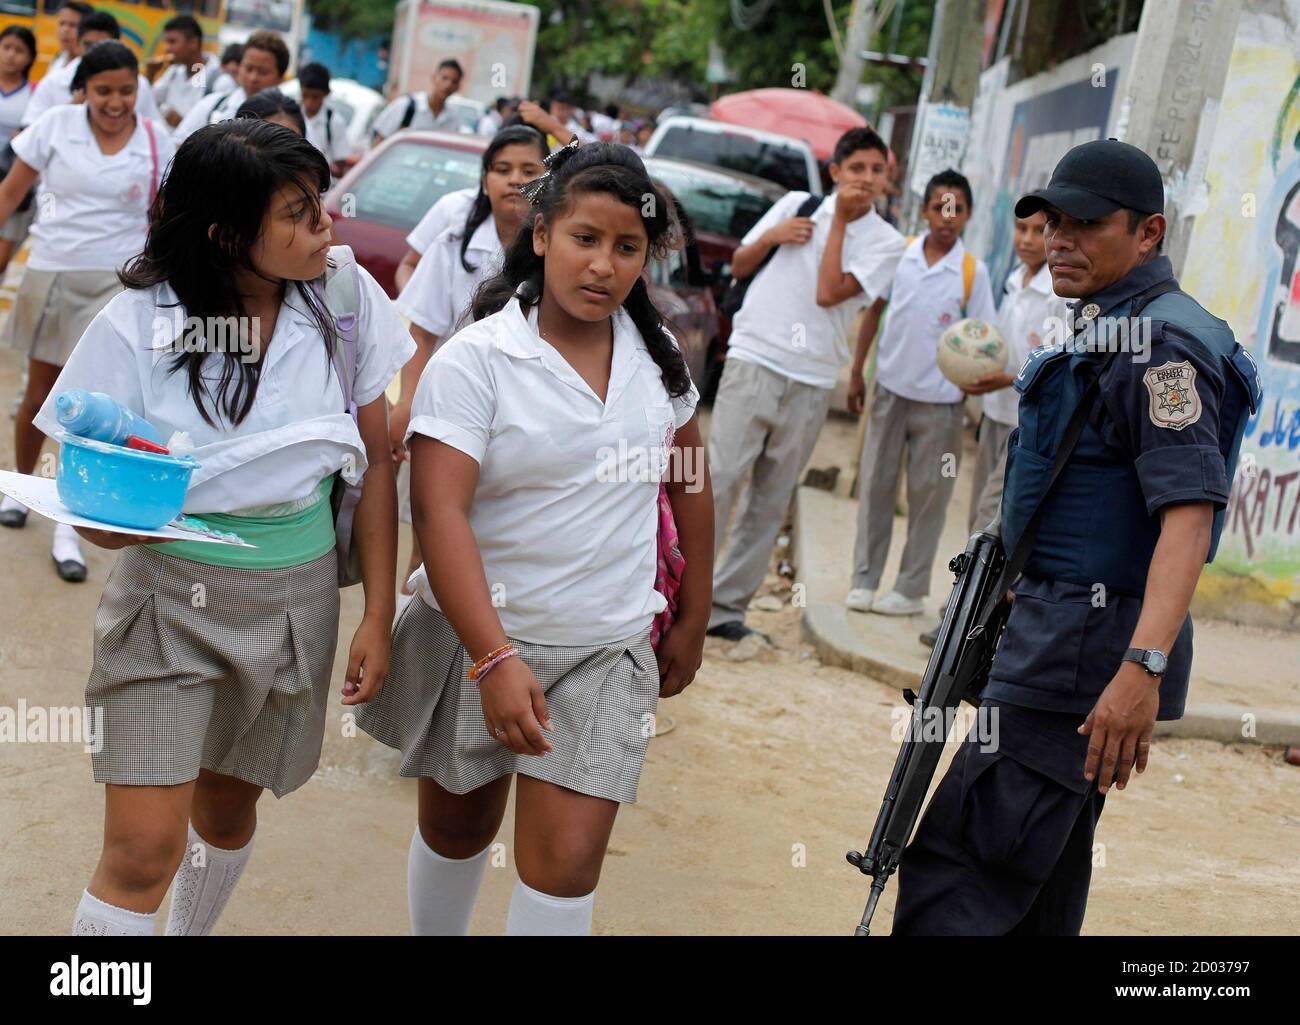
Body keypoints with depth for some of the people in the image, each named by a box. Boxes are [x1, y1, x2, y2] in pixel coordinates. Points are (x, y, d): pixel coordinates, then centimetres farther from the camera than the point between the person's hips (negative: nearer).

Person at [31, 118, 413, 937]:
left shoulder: (344, 291, -7)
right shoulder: (140, 323, -14)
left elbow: (375, 461, 0)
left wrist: (379, 617, -2)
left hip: (299, 593, 3)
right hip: (171, 592, -3)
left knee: (227, 808, 19)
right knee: (144, 851, -8)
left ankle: (193, 932, 46)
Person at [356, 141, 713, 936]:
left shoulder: (656, 354, 3)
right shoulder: (474, 360, -13)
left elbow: (690, 481, 15)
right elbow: (440, 513, -21)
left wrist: (693, 620, 16)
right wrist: (494, 658, -29)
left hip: (607, 652, 2)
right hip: (481, 636, -2)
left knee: (564, 866, -4)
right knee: (457, 830, 18)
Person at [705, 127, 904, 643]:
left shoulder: (886, 242, 3)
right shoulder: (796, 205, 7)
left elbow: (829, 292, -12)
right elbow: (739, 266, 14)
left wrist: (840, 219, -7)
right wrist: (771, 237, -5)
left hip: (812, 382, 1)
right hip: (754, 361, -1)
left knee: (770, 502, 4)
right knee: (720, 477, -12)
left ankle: (726, 604, 12)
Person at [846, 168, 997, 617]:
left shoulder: (973, 271, -7)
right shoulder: (899, 254, -1)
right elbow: (873, 311, 8)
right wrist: (857, 372, 6)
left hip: (939, 401, -2)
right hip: (891, 390, 2)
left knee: (928, 497, 5)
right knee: (876, 485, 7)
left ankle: (911, 589, 14)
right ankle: (864, 579, 15)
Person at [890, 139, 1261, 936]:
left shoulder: (1160, 344, -16)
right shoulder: (1107, 332, 18)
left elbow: (1189, 509, -26)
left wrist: (1142, 668, -35)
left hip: (1088, 651, -11)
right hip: (1059, 630, 11)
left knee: (953, 869, -14)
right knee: (1041, 881, 19)